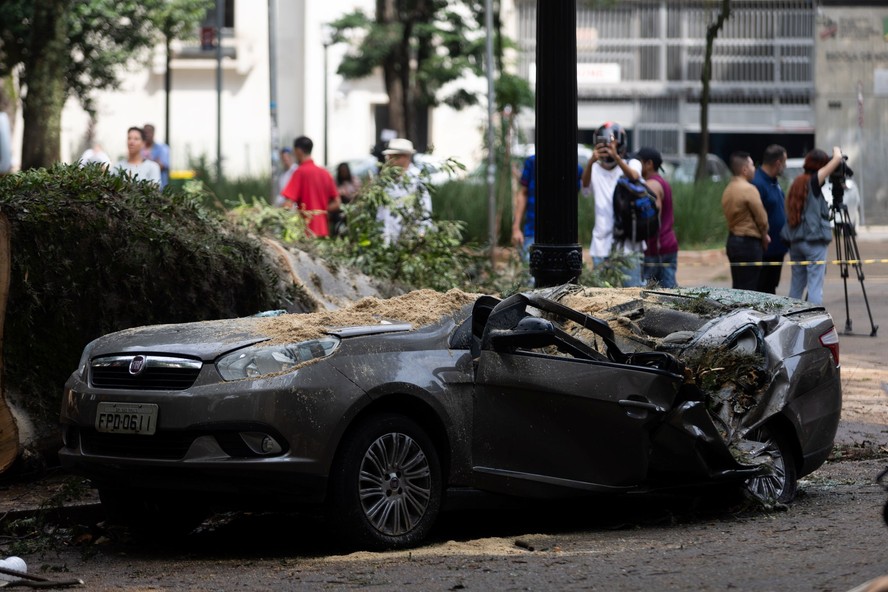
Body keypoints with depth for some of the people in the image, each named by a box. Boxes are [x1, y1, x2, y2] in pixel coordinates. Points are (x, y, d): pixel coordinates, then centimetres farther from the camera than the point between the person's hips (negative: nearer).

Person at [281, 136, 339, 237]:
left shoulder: (300, 172, -8)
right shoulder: (325, 173, 11)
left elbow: (289, 205, -15)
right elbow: (336, 204, 11)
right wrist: (319, 210, 10)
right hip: (323, 229, 6)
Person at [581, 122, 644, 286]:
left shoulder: (631, 164, 3)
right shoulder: (595, 169, 7)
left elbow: (634, 177, -21)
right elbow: (585, 184, -16)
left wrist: (616, 157, -40)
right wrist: (591, 161, -37)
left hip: (628, 243, -2)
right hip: (602, 243, 2)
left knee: (632, 286, -6)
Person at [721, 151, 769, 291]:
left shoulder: (728, 190, 12)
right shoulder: (748, 189, -15)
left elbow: (731, 216, 11)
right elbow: (761, 218, -13)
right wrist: (764, 237, 6)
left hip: (732, 240, 9)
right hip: (749, 243, -9)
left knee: (738, 287, 12)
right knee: (748, 289, -6)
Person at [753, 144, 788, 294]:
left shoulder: (774, 181, 12)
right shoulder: (757, 183, -20)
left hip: (777, 247, 10)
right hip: (765, 249, -10)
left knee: (771, 288, 15)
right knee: (761, 291, -3)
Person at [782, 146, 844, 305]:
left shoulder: (797, 183, 11)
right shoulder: (813, 182, -9)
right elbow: (837, 159, -14)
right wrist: (837, 151, 10)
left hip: (795, 240, 7)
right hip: (814, 240, -7)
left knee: (797, 283, 13)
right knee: (815, 285, -7)